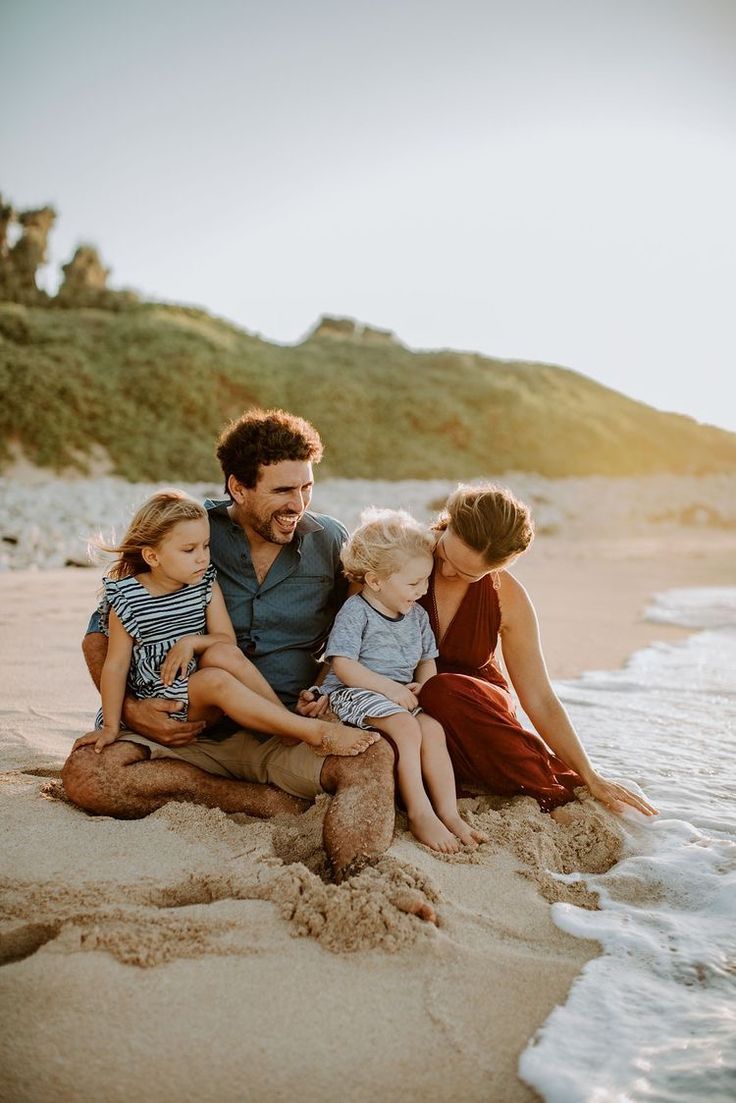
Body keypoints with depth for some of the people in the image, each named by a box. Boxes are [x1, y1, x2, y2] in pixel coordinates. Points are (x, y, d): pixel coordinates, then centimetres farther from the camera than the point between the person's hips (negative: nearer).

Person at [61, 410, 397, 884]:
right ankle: (278, 802, -20)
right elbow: (102, 632, 5)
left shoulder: (330, 541, 3)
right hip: (190, 732, 1)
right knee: (85, 774, -25)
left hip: (287, 733, -1)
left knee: (376, 757, -30)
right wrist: (127, 708, -13)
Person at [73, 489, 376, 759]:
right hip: (160, 700, -4)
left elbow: (228, 640, -2)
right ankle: (316, 732, -36)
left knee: (223, 653, -28)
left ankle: (292, 723, -24)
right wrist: (111, 727, -8)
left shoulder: (206, 584, 1)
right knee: (216, 680, -33)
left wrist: (192, 642, -21)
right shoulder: (127, 597, -11)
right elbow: (115, 665, -8)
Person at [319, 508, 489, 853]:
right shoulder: (355, 612, -11)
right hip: (354, 694, -6)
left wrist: (422, 685, -3)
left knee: (433, 730, -20)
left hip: (400, 696, 6)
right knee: (406, 727, -29)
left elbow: (427, 660, 20)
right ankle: (419, 814, -27)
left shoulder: (417, 616, 10)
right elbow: (343, 666, -17)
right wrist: (391, 688, -20)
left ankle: (449, 812, -17)